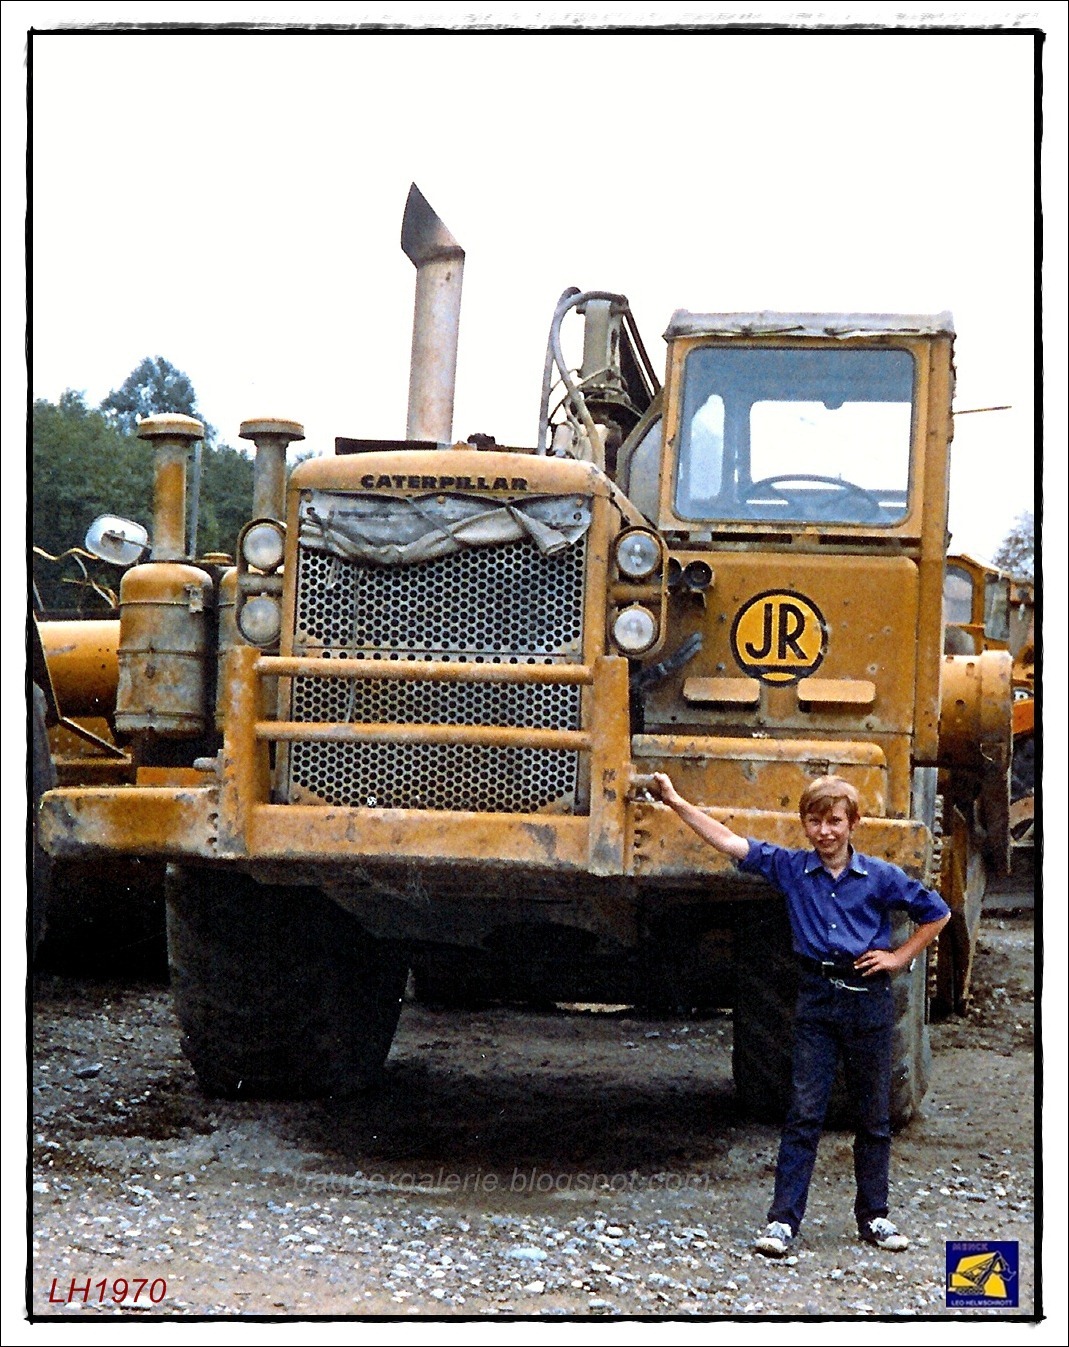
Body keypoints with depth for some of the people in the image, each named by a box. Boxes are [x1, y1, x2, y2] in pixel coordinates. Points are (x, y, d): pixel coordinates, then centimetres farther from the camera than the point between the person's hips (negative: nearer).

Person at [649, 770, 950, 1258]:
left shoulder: (880, 877, -1)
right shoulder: (790, 869, 1)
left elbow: (936, 913, 9)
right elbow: (732, 843, -3)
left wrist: (899, 957, 3)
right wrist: (675, 801, -8)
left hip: (868, 998, 0)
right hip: (816, 998, 0)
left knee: (874, 1115, 8)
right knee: (804, 1112, -2)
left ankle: (873, 1216, 20)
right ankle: (783, 1219, -1)